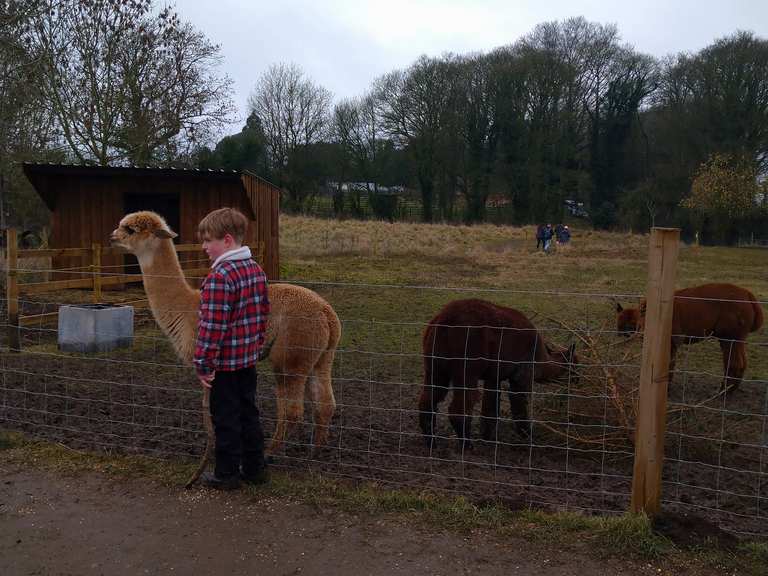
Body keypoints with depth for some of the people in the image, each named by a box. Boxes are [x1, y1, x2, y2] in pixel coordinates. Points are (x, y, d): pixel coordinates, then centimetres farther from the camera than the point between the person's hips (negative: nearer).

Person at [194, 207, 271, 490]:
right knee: (248, 413, 17)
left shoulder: (220, 276, -21)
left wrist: (203, 363, -16)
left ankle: (227, 474, 18)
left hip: (225, 361, -8)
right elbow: (263, 313, 12)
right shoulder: (256, 270, 5)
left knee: (226, 419, 5)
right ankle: (255, 468, 27)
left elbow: (212, 326, -23)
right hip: (249, 359, 8)